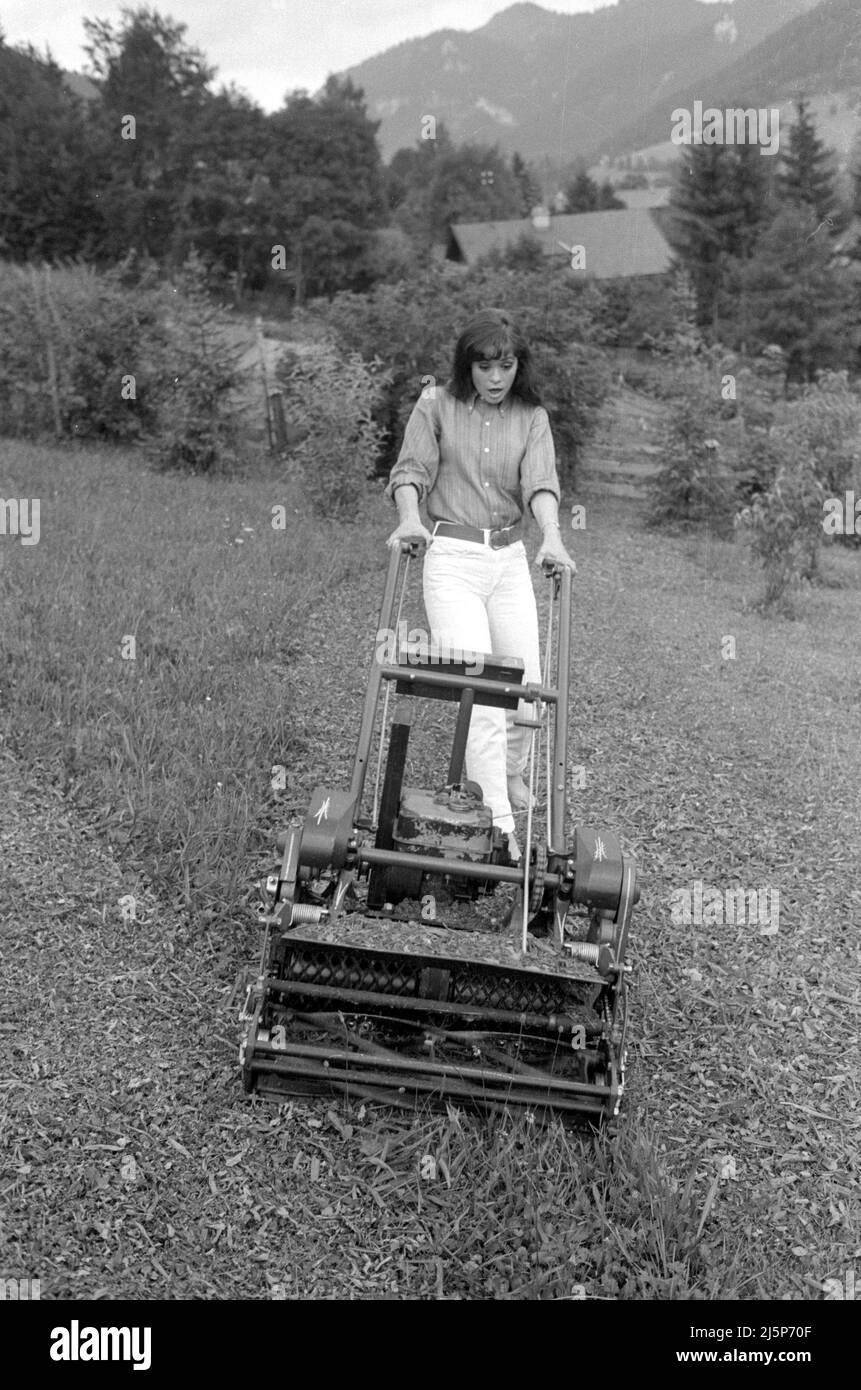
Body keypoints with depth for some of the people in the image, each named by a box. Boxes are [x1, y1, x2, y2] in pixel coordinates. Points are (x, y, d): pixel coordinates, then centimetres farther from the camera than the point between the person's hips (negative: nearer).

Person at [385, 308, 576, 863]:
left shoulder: (531, 417, 8)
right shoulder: (436, 405, 4)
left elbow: (541, 480, -6)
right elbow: (411, 469, -1)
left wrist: (552, 535, -25)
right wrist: (409, 516, -22)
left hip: (511, 558, 3)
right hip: (451, 557, -3)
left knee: (526, 685, 3)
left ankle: (510, 772, 35)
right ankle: (499, 825, -9)